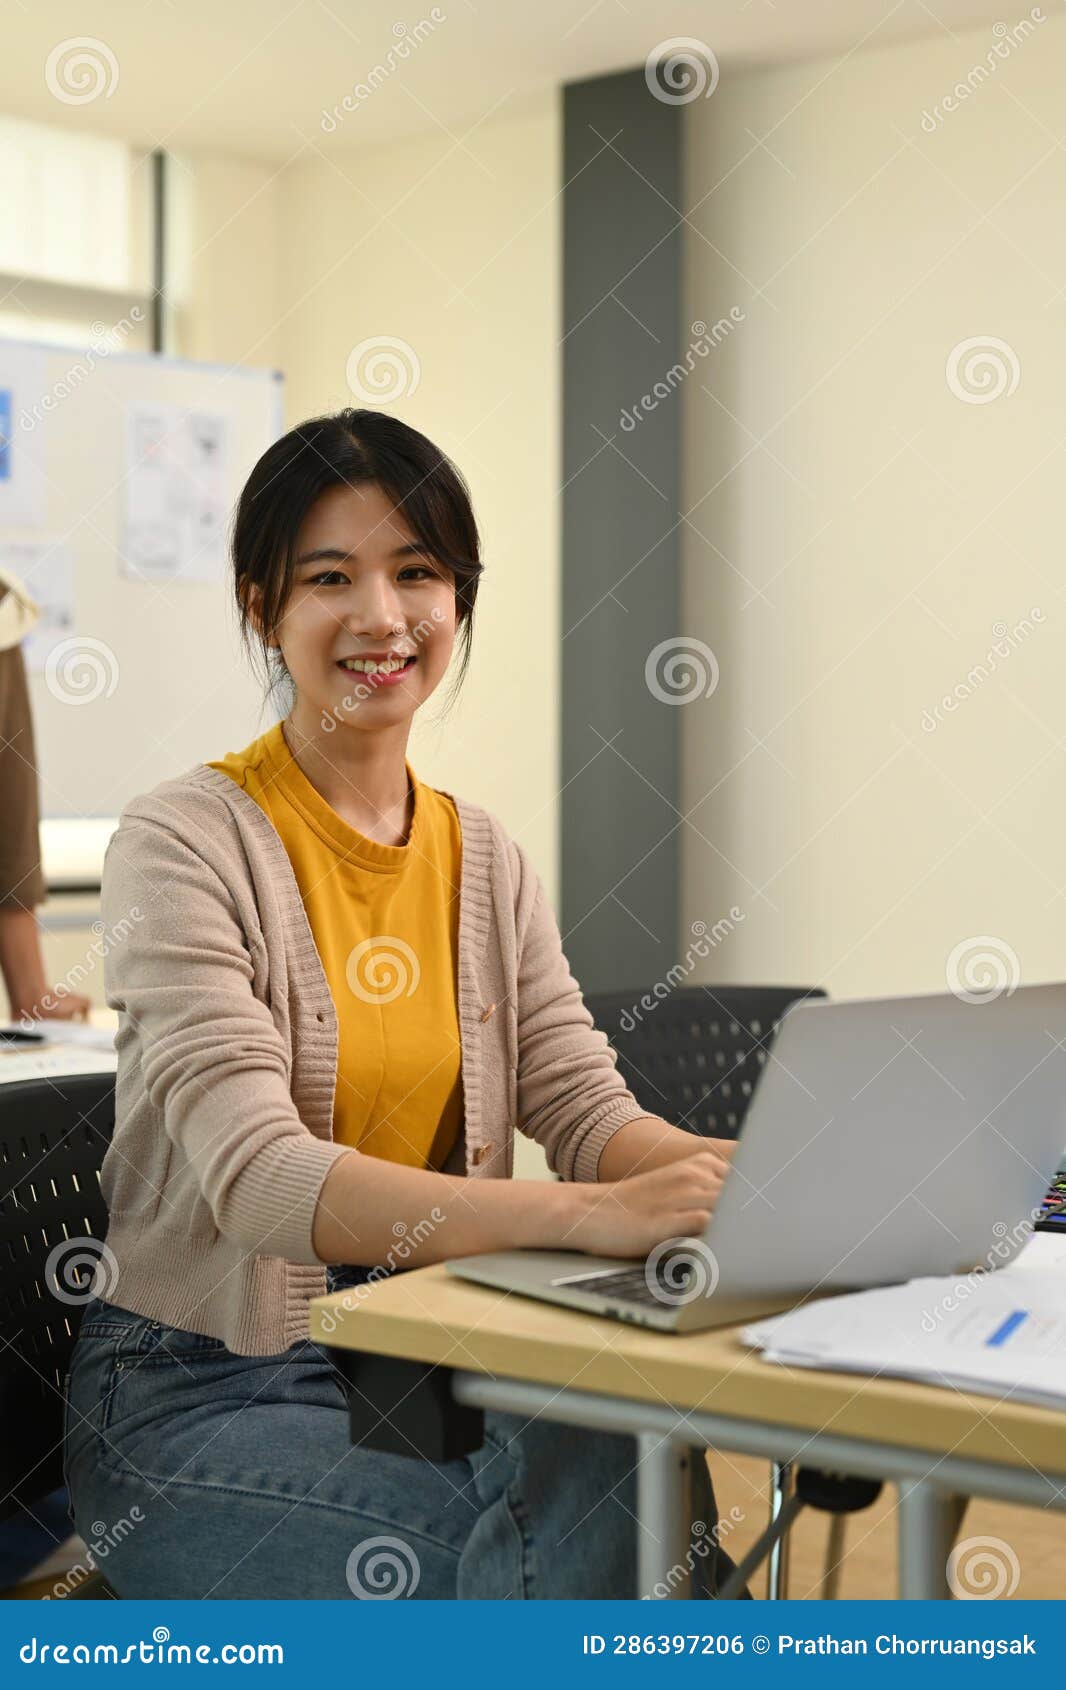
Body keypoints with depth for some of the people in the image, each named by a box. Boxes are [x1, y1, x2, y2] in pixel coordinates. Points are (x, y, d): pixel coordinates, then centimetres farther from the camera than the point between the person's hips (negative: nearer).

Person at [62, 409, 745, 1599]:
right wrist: (586, 1215, -37)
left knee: (638, 1470, -26)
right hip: (204, 1395, -5)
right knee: (552, 1545, -29)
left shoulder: (487, 858, 10)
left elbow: (588, 1110, 2)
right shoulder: (187, 843, -10)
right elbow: (256, 1174, -23)